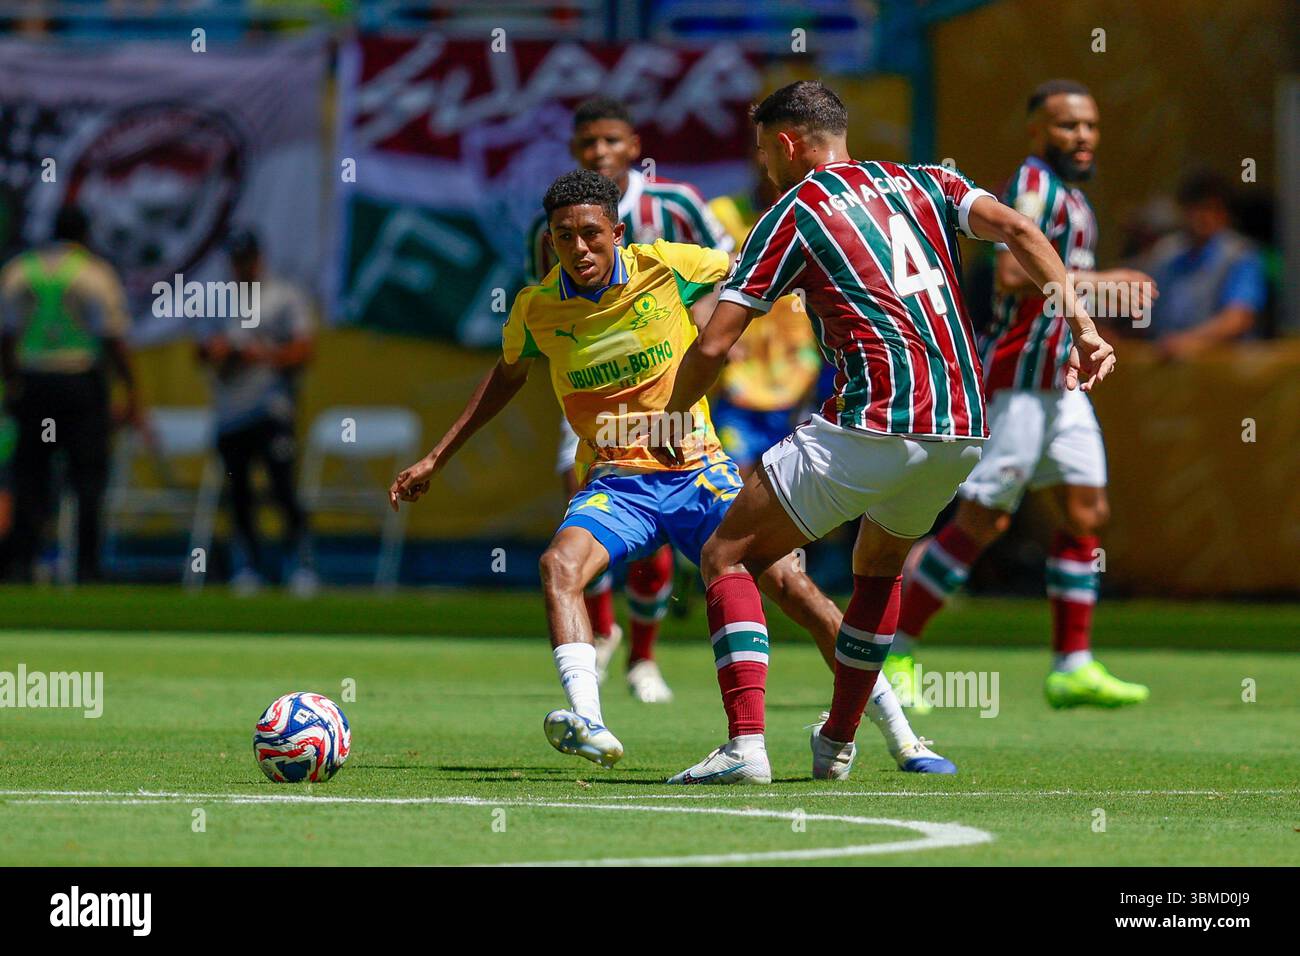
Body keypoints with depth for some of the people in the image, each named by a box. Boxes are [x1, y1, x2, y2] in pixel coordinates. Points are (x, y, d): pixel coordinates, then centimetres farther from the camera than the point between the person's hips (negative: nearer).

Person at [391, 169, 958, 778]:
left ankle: (900, 738, -2)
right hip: (614, 484, 1)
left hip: (696, 471, -1)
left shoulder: (666, 268, -8)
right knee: (560, 565, -30)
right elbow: (508, 375, 20)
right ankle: (588, 725, -44)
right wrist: (436, 460, 21)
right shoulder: (536, 309, -2)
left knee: (787, 582, -12)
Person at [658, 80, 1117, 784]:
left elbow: (714, 345, 0)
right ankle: (837, 745, 34)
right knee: (880, 567, 31)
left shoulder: (792, 216, 4)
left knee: (728, 556, 3)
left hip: (873, 426, -6)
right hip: (964, 430, 6)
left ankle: (746, 742, -12)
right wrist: (1079, 324, -3)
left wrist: (669, 418, 16)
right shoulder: (921, 184, 18)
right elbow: (1018, 231, 2)